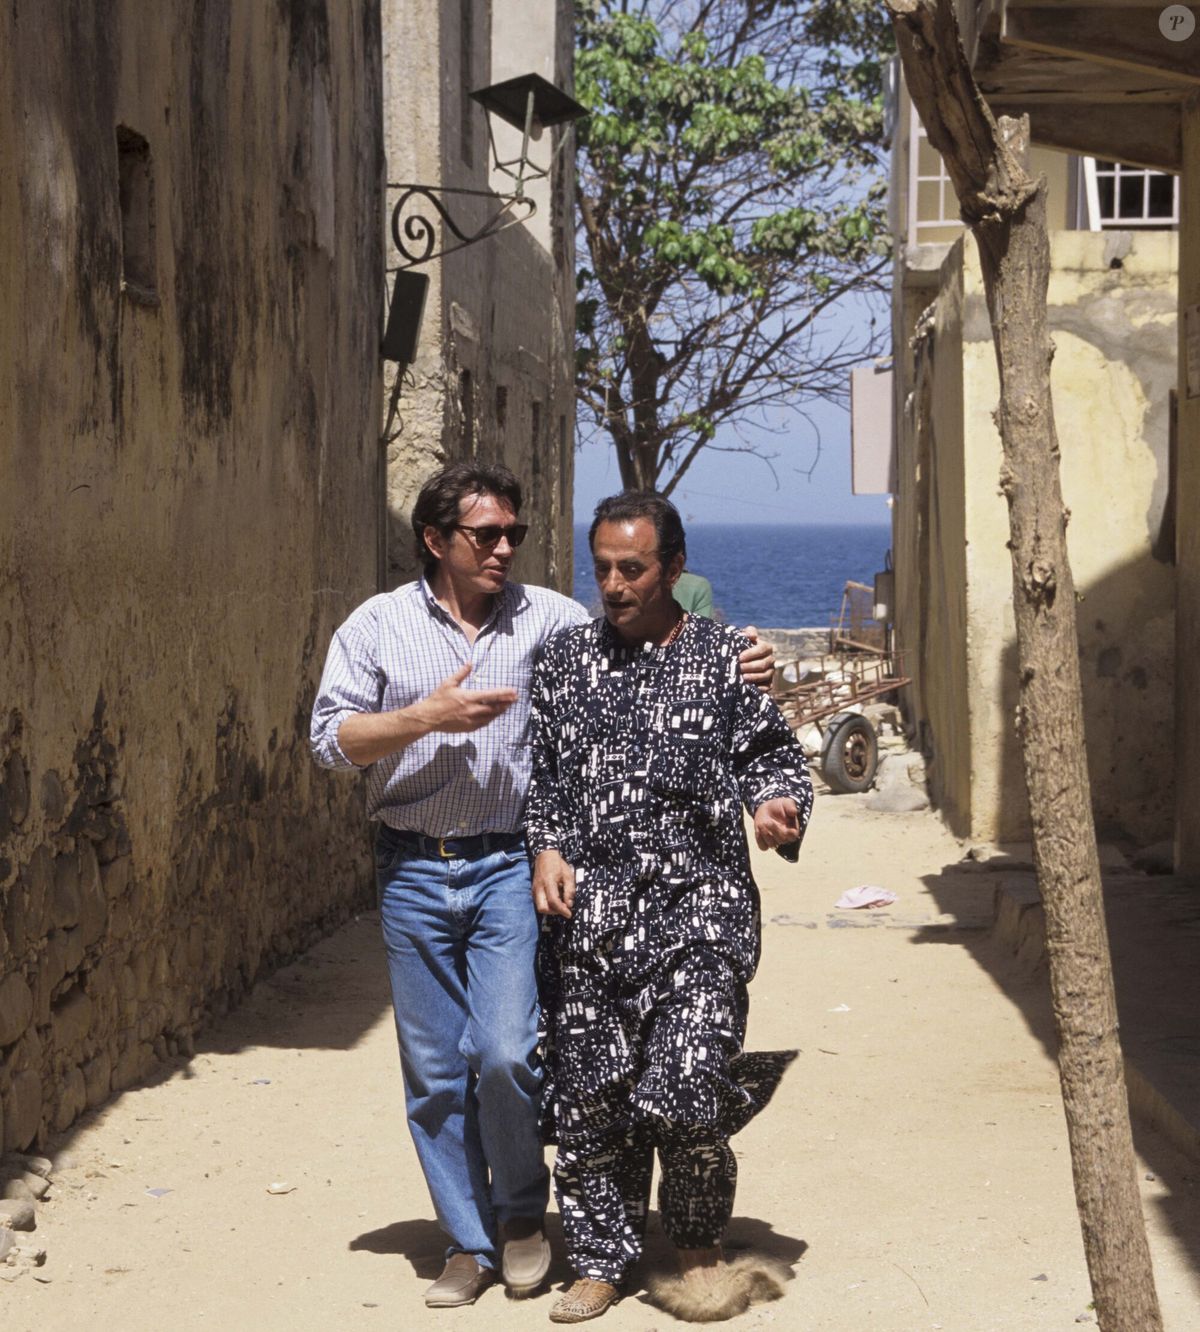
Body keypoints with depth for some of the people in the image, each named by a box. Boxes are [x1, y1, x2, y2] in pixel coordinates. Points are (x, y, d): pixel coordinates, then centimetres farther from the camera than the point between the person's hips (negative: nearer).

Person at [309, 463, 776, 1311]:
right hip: (415, 871, 1)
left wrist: (732, 671, -11)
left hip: (509, 866, -1)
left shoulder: (548, 619, 3)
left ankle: (522, 1212, 15)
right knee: (435, 1070, 6)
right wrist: (426, 717, -13)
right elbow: (331, 739, 0)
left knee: (506, 1052, -12)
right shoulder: (378, 626, 4)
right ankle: (470, 1243, 20)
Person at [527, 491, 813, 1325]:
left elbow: (774, 754, 6)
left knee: (682, 1093, -11)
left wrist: (782, 808, -15)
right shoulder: (566, 660, 12)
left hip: (698, 909, -3)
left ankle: (700, 1253, 13)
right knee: (586, 1099, 5)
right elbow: (536, 771, 16)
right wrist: (546, 848, 1)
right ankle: (602, 1261, 21)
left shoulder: (726, 659, 4)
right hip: (585, 912, 3)